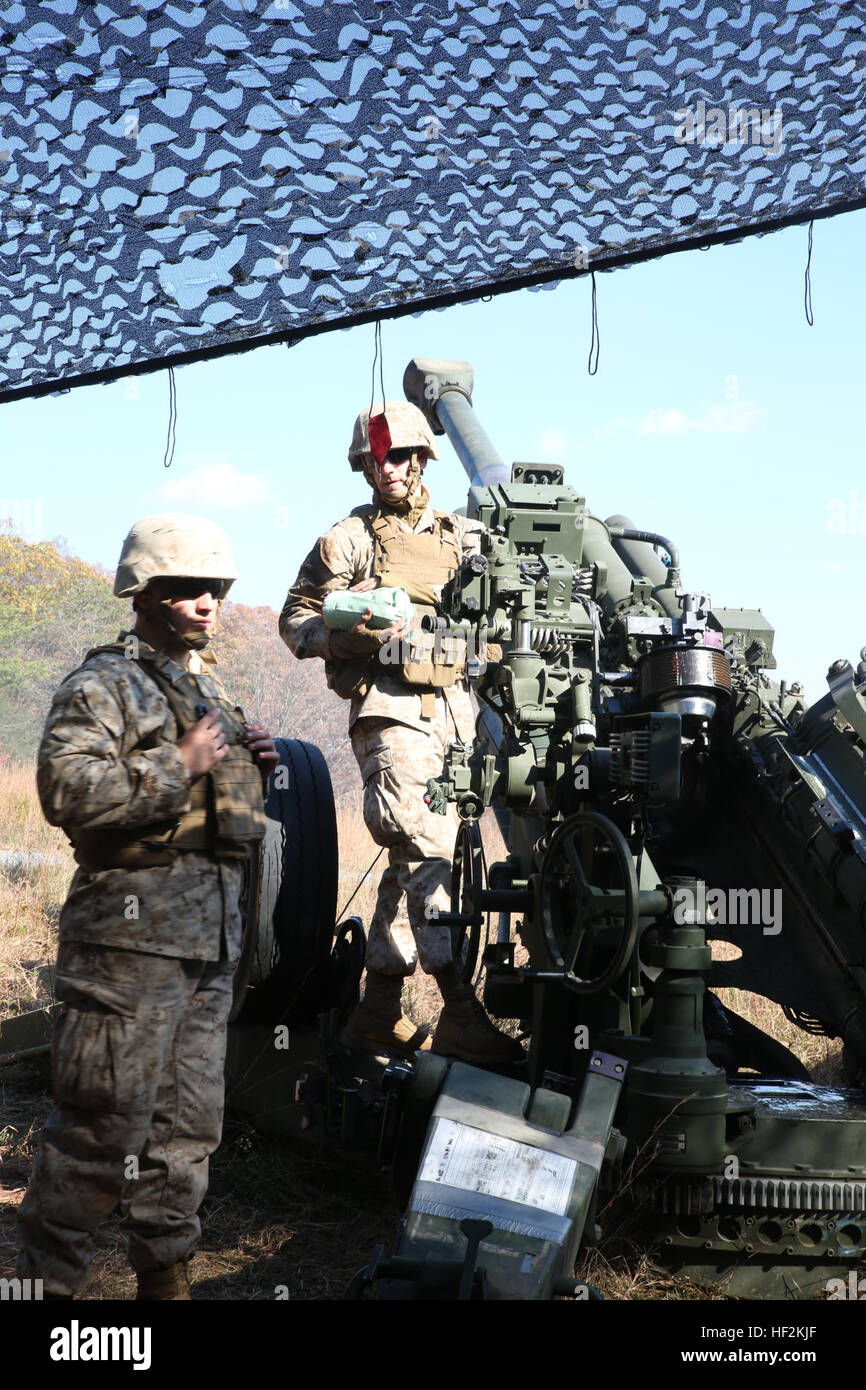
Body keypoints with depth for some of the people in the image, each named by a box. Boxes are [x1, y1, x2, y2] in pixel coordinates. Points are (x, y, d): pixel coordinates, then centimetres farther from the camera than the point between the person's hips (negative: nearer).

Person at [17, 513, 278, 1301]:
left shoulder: (211, 689, 22)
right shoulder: (105, 686, -5)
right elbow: (67, 790, -19)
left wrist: (254, 767, 10)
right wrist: (179, 764, -20)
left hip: (214, 936, 8)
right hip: (135, 931, -8)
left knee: (189, 1115, 11)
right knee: (106, 1117, -6)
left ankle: (166, 1271, 22)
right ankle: (52, 1278, 7)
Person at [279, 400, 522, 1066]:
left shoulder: (464, 538, 20)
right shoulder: (348, 539, 7)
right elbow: (295, 617, 6)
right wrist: (347, 637, -13)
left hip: (455, 707, 5)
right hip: (391, 706, -5)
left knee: (416, 857, 6)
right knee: (426, 848, -18)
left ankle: (379, 1012, 14)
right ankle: (461, 1015, -21)